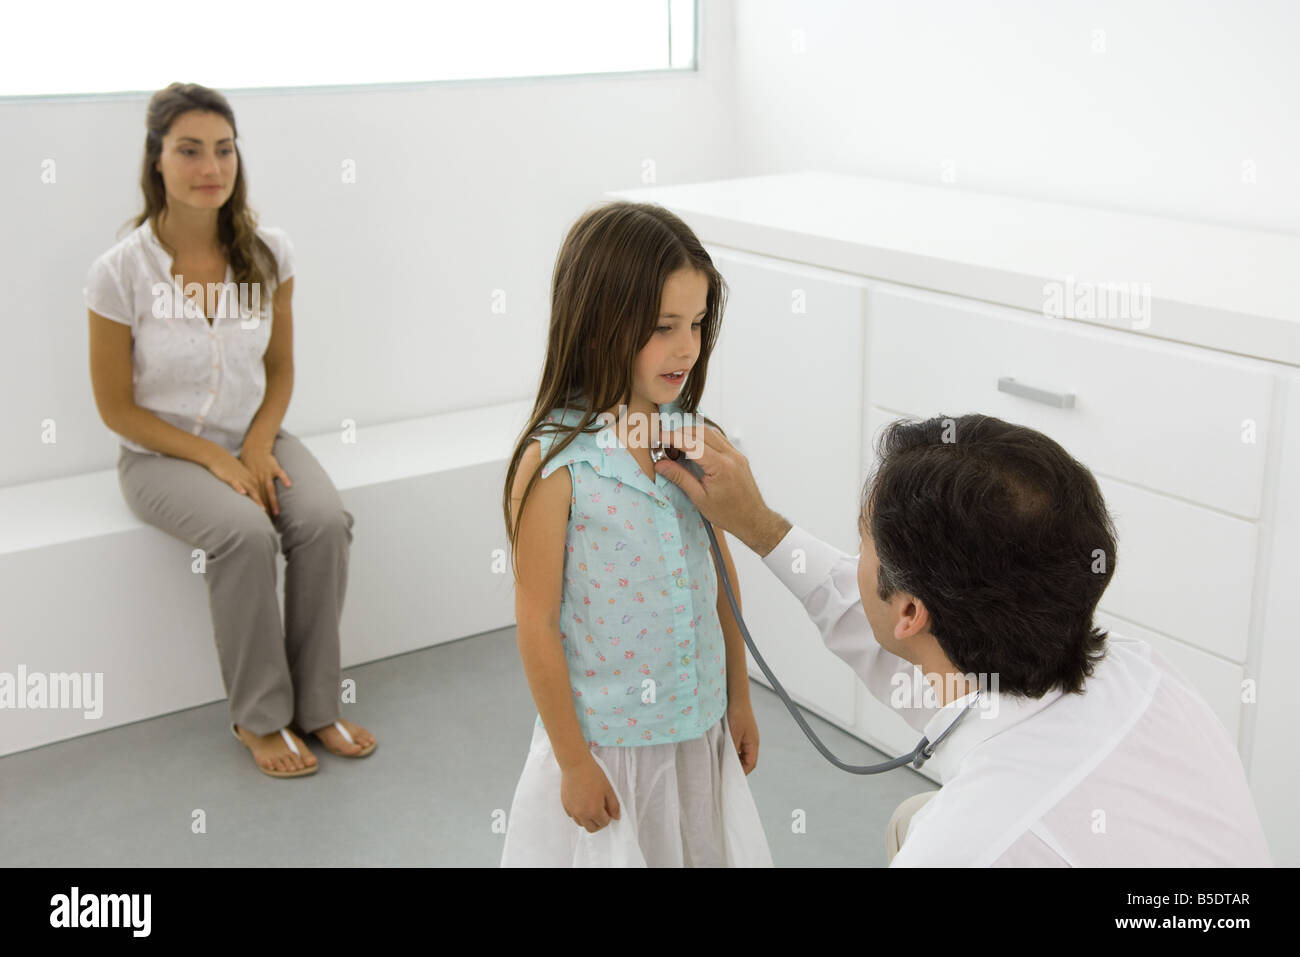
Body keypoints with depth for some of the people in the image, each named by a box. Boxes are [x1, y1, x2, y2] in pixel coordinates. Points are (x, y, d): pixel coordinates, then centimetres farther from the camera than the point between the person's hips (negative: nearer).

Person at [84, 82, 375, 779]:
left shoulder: (268, 253, -3)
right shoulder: (121, 271, -13)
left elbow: (280, 368, 7)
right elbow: (117, 408, -8)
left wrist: (259, 443, -11)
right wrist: (214, 459, -17)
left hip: (254, 439, 4)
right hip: (161, 453, -3)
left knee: (326, 521, -25)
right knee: (244, 532, -31)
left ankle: (315, 703, -8)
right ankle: (259, 717, -11)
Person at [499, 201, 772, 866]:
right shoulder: (555, 463, -19)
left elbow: (721, 576, 7)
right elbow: (537, 624, -14)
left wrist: (738, 699, 13)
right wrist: (573, 760, -9)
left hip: (700, 730, 5)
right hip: (606, 738, -5)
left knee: (703, 847, 20)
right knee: (607, 852, 12)